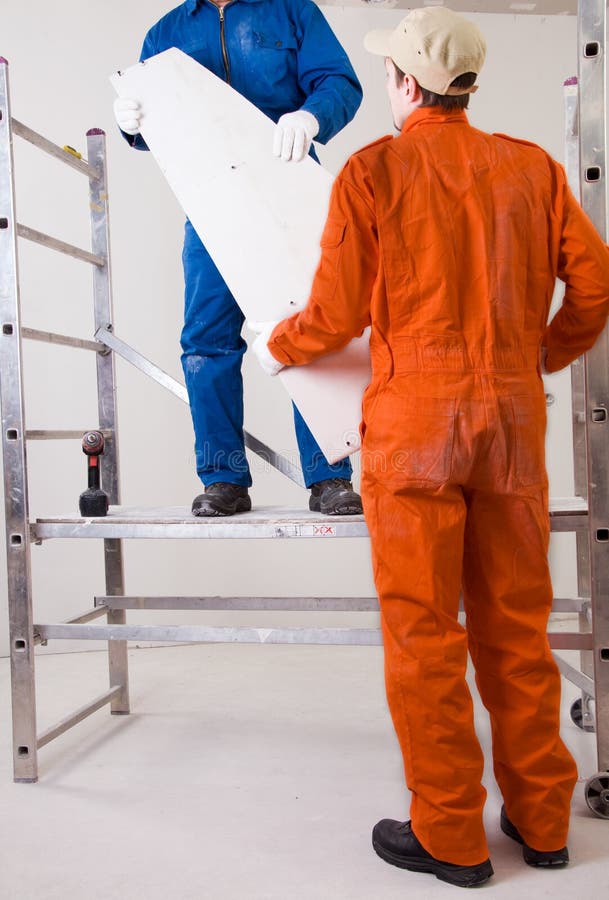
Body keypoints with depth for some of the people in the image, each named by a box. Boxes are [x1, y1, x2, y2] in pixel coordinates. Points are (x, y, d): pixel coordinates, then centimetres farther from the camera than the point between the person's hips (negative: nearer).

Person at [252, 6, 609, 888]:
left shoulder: (372, 170, -1)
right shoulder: (531, 167, 10)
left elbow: (336, 315, -5)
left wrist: (274, 347, 15)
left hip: (412, 419, -4)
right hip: (513, 416, 5)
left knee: (423, 630, 5)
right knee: (516, 625, 13)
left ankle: (449, 835, 16)